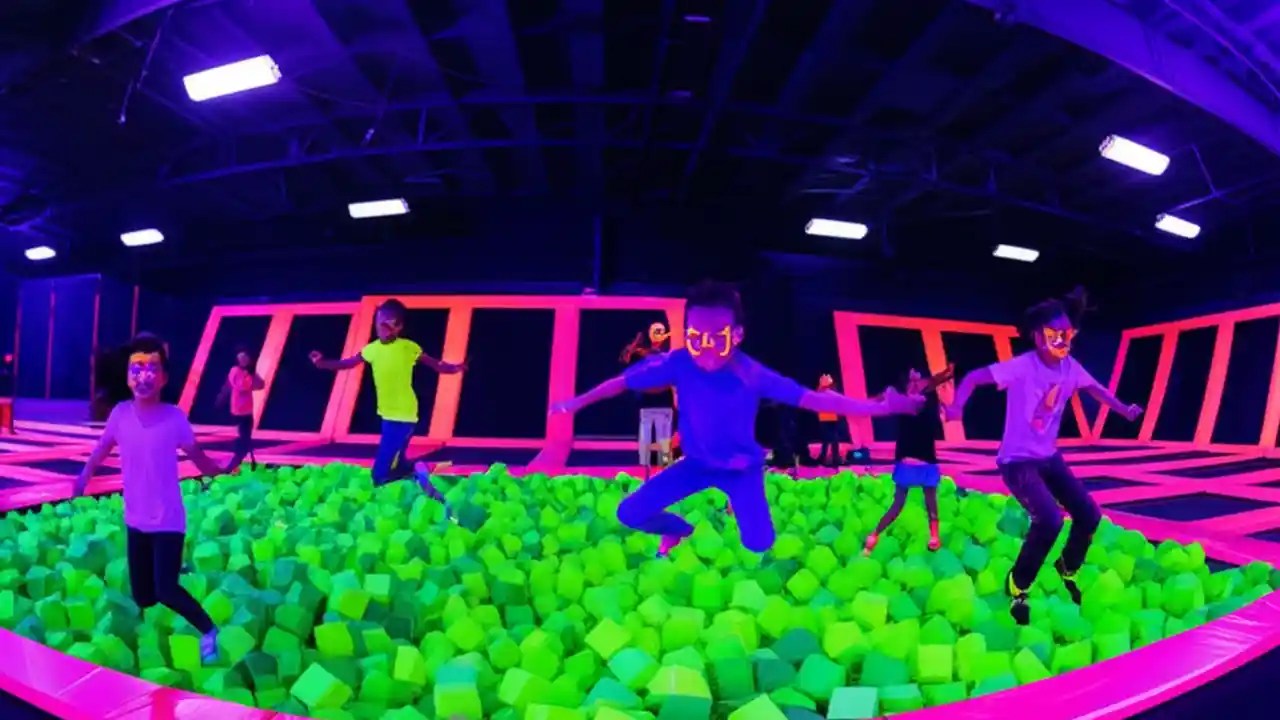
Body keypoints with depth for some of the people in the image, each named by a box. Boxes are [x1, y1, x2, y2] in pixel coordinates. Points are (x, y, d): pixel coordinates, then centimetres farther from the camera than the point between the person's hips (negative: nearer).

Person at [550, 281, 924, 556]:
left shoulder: (753, 375, -28)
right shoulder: (677, 364, -26)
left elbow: (811, 399, -26)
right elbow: (624, 381, -13)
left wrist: (878, 407, -32)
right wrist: (576, 403, -5)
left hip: (742, 469, -1)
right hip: (697, 463, 1)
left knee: (759, 546, -13)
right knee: (630, 513, -9)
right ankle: (679, 531, 27)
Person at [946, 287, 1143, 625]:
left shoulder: (1071, 367, -2)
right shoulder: (1022, 366, -21)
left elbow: (1095, 389, 19)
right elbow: (973, 377, -23)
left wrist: (1125, 410, 13)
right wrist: (956, 406, -38)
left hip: (1049, 456, 7)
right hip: (1017, 459, -7)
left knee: (1089, 514, 4)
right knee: (1050, 521, -23)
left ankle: (1068, 568, 35)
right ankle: (1018, 585, 2)